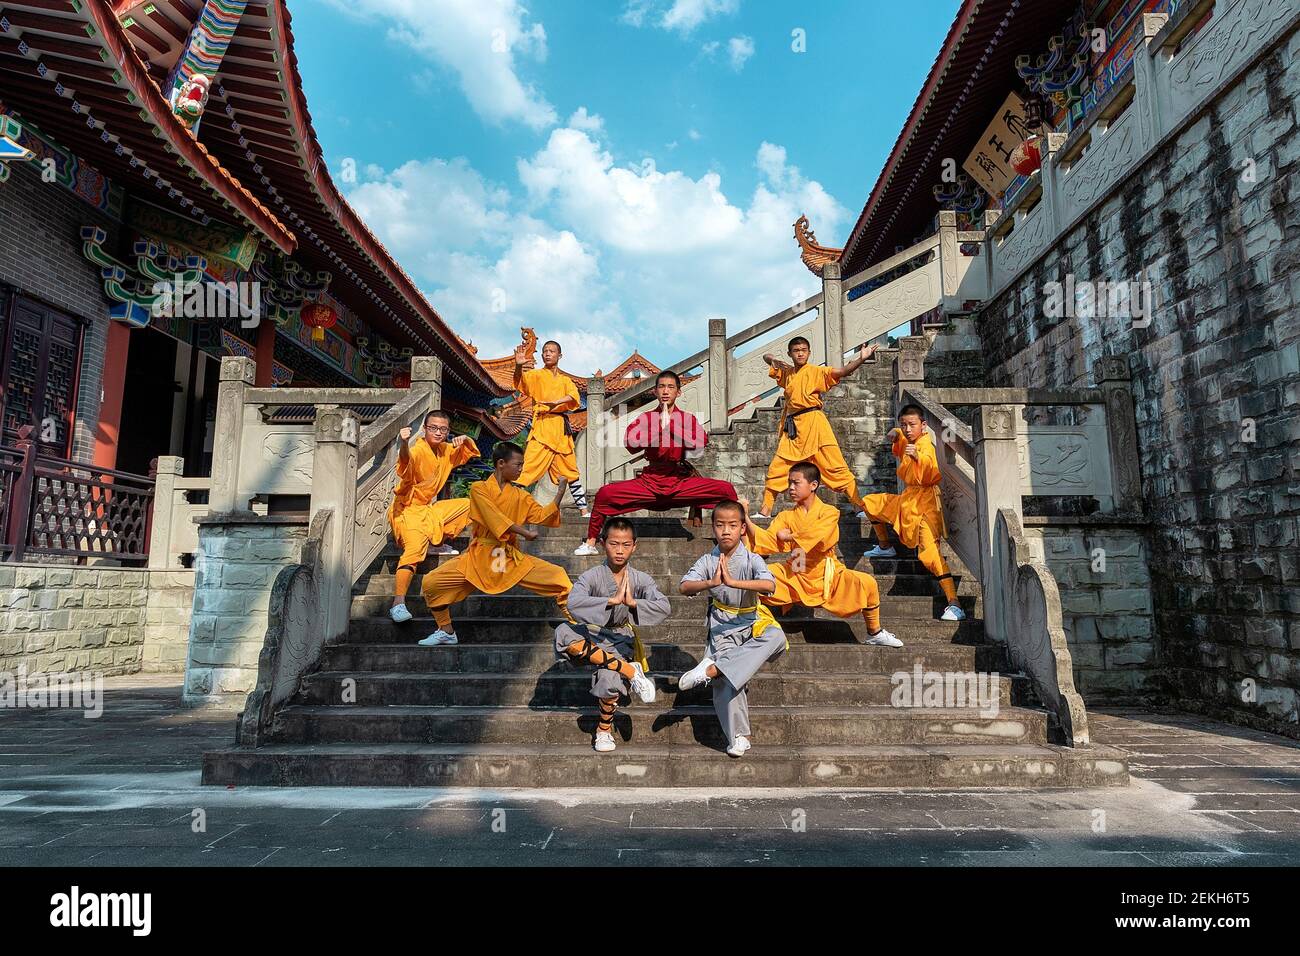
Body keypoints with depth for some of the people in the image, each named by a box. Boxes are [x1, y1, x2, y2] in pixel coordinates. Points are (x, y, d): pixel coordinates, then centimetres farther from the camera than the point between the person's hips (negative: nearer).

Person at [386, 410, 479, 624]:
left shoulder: (445, 450, 6)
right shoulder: (417, 451, -19)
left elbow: (470, 453, 21)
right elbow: (405, 464, -43)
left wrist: (466, 439, -1)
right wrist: (403, 444, -64)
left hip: (429, 508, 9)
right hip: (407, 509, -8)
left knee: (469, 505, 14)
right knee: (415, 548, -31)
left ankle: (438, 543, 16)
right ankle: (398, 604, -36)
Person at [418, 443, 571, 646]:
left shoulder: (520, 496, 10)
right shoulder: (479, 488, -3)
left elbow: (543, 515, 1)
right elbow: (495, 519, -15)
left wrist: (560, 492, -7)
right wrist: (525, 533, -14)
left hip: (512, 558, 2)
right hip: (480, 555, -2)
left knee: (559, 577, -15)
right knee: (432, 582, -16)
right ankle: (446, 632, 6)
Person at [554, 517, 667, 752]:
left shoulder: (641, 579, -6)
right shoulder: (591, 577, -12)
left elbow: (663, 609, -22)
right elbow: (574, 604, -32)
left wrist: (632, 602, -38)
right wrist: (612, 600, -40)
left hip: (620, 640, 0)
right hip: (592, 635, 0)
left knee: (609, 681, -28)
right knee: (563, 634, -33)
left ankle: (605, 729, 9)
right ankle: (630, 671, -27)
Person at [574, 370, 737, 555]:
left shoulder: (688, 418, 8)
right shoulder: (645, 418, 8)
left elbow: (700, 442, -13)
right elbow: (631, 443, -10)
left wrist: (670, 423, -8)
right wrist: (659, 426, -10)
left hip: (681, 482, 0)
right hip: (649, 482, 0)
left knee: (726, 490, -18)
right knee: (605, 494, -19)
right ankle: (590, 543, -1)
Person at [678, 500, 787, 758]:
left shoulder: (752, 559, -8)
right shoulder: (708, 561, -2)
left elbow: (769, 585, -27)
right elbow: (685, 587, -17)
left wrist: (732, 582, -39)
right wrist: (711, 583, -37)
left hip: (751, 621, -1)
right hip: (722, 626, 1)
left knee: (776, 637, -32)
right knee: (725, 678, -19)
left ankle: (711, 668, -33)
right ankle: (738, 735, -2)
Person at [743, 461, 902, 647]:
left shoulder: (828, 512, -5)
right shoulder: (786, 516, 6)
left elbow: (818, 537, -24)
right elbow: (768, 541, -8)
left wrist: (789, 536, -13)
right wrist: (746, 519, -20)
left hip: (827, 577, -2)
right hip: (795, 577, 2)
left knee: (867, 583, -23)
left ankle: (874, 633, 1)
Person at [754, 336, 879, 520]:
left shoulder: (816, 371, 0)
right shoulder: (786, 372, 15)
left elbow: (842, 372, -14)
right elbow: (766, 357, 29)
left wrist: (861, 359, -30)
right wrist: (775, 360, 6)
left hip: (814, 423, -5)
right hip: (792, 428, 5)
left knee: (836, 467, -7)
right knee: (775, 470, 7)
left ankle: (860, 507, -3)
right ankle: (765, 511, 17)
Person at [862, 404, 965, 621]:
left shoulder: (925, 444, -17)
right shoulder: (908, 442, 8)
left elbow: (931, 468, -36)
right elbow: (899, 448, 34)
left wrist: (918, 457, -55)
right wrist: (896, 435, 12)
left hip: (923, 503, -9)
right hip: (906, 499, 9)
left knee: (929, 554, -24)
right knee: (869, 503, 24)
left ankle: (955, 605, -29)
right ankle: (885, 547, 41)